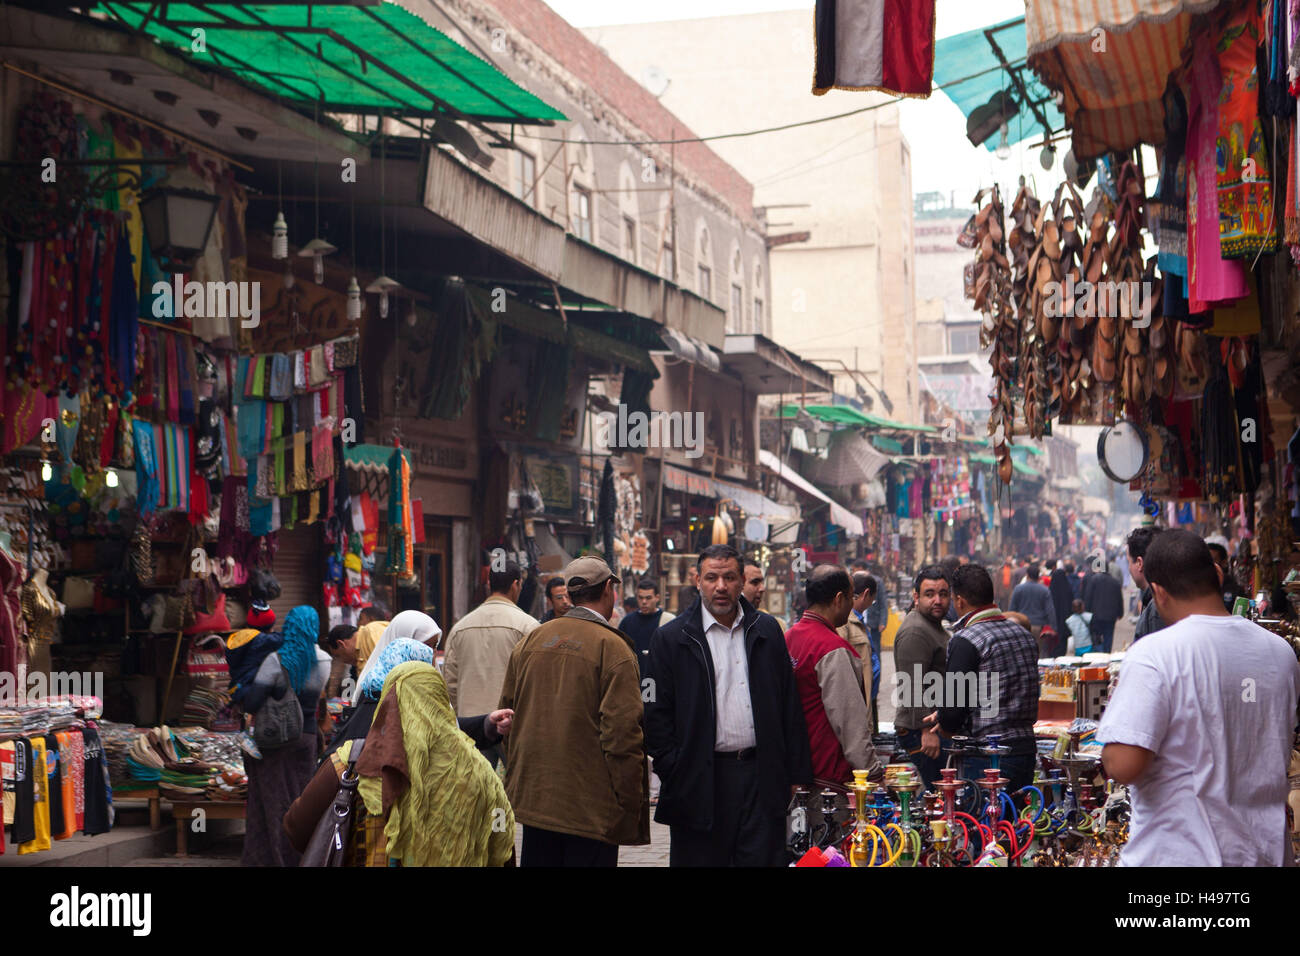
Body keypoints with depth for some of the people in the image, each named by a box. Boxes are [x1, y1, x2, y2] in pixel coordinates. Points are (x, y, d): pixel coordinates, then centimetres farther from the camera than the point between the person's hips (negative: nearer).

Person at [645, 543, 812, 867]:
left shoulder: (767, 631, 10)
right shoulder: (671, 638, 1)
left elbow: (790, 706, 11)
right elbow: (657, 714, 0)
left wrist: (796, 774, 7)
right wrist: (674, 774, -7)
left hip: (762, 778, 2)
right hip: (700, 784, -2)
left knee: (765, 859, 1)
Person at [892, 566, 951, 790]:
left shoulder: (936, 627, 20)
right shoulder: (915, 632, -15)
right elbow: (913, 687, -21)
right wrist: (927, 730, -24)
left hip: (934, 729, 10)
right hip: (920, 730, -10)